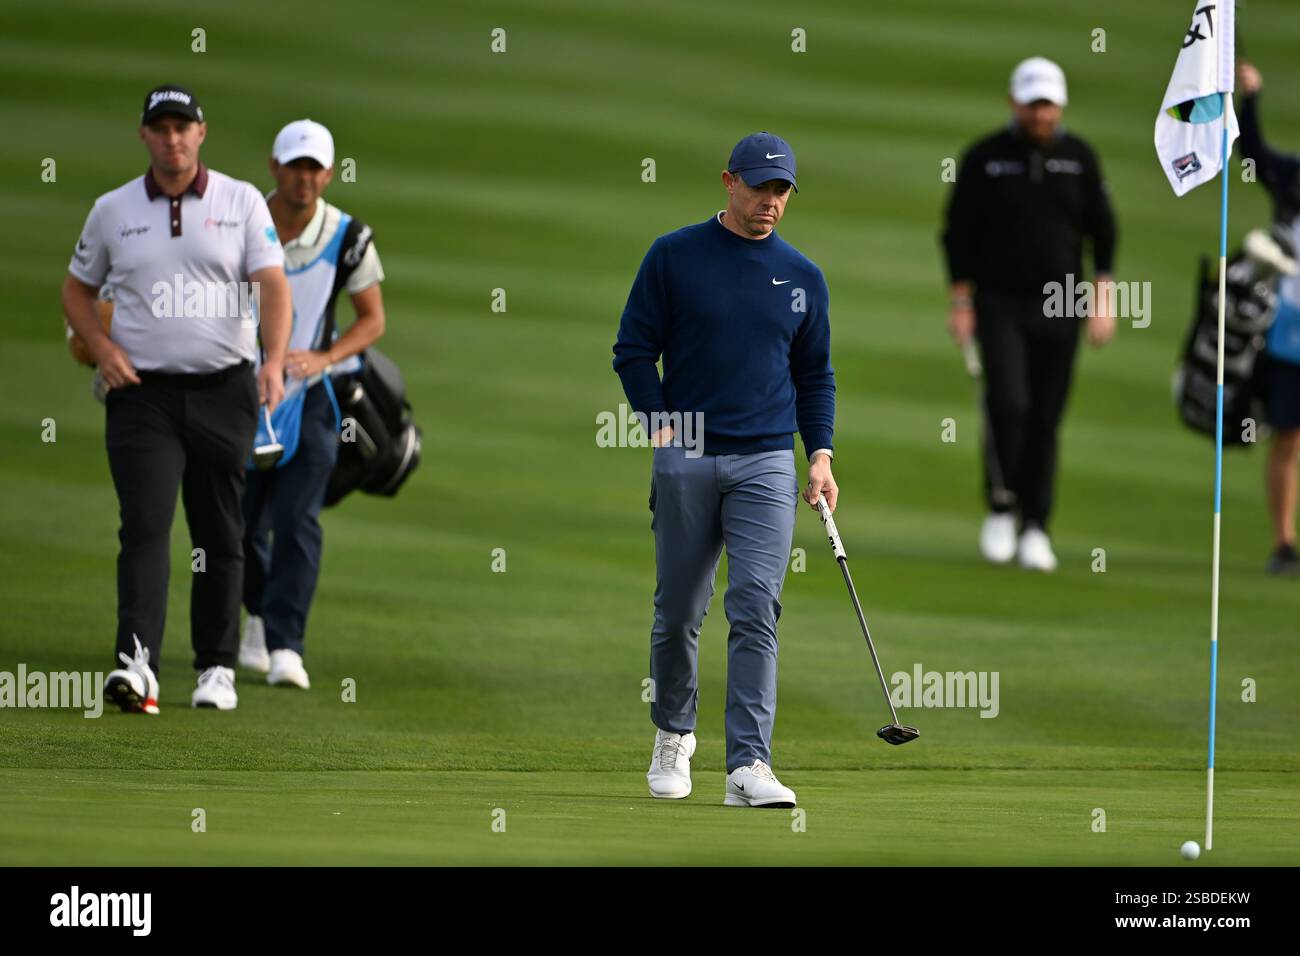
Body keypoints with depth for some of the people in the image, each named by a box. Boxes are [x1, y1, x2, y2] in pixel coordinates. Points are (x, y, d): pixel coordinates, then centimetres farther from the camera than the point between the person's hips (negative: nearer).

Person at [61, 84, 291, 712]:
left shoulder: (243, 203, 3)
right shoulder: (113, 211, 7)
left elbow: (272, 284, -7)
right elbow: (77, 290, 17)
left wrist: (274, 360, -23)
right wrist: (103, 349, -2)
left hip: (224, 393, 1)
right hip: (143, 394, -1)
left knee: (220, 535, 7)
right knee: (146, 525, -15)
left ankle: (217, 666, 17)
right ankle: (137, 663, -27)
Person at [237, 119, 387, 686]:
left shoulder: (347, 239, -8)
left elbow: (373, 320, -1)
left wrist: (324, 358, -17)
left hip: (310, 396, -2)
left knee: (296, 521, -15)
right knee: (242, 524, 8)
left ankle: (285, 648, -17)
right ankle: (261, 616, 35)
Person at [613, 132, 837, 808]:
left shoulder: (802, 278, 10)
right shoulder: (674, 257, 2)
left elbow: (815, 374, 17)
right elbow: (633, 350, 3)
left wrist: (820, 455, 5)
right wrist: (661, 424, -8)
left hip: (766, 463, 1)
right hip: (686, 459, -1)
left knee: (756, 608, -11)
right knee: (678, 611, 7)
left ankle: (748, 765, -16)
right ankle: (673, 735, 30)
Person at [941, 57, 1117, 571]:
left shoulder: (1079, 158, 4)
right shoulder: (984, 158, -1)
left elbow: (1102, 230, 8)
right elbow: (959, 233, 2)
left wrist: (1103, 298, -1)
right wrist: (961, 304, -3)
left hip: (1060, 306, 2)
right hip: (999, 305, -2)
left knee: (1046, 419, 1)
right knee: (1008, 404, -17)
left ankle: (1035, 529, 8)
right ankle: (1000, 509, 1)